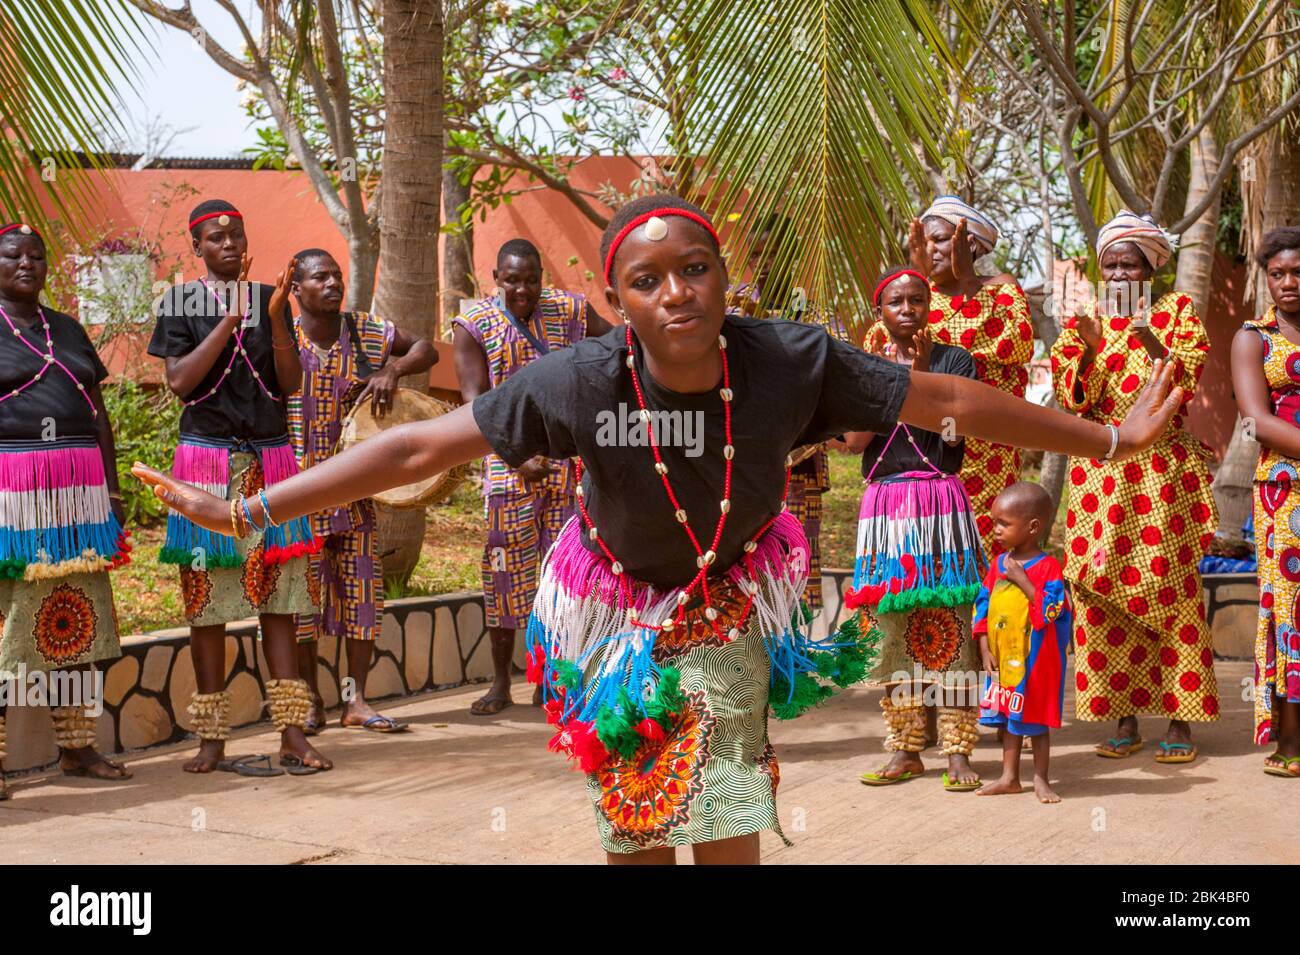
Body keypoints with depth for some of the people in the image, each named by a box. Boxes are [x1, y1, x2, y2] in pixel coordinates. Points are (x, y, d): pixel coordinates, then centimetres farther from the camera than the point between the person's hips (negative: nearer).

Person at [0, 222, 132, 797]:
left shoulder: (67, 329, 18)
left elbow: (97, 413, 19)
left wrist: (110, 487, 12)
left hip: (76, 490, 6)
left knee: (74, 621, 7)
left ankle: (76, 748, 14)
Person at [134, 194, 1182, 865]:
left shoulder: (791, 362, -27)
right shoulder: (578, 383, -30)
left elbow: (948, 399, -16)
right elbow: (418, 447, -25)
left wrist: (1109, 437, -8)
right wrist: (246, 510, -26)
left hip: (730, 615, 1)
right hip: (614, 620, -1)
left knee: (730, 835, 3)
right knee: (633, 828, 13)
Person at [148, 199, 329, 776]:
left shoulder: (269, 298, 10)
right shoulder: (181, 302, 3)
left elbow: (290, 383, 3)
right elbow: (179, 382, -9)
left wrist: (276, 317, -10)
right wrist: (231, 318, -14)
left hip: (269, 458, 2)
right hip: (207, 457, -2)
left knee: (279, 596, -1)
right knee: (206, 598, -1)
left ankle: (293, 733, 0)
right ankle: (212, 738, 6)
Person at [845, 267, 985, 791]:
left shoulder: (953, 360, 5)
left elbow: (955, 431, -10)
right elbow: (854, 440, -2)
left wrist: (922, 371, -14)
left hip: (940, 502, -2)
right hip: (885, 503, 3)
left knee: (948, 625, -5)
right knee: (893, 627, 4)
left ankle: (957, 750, -2)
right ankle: (905, 749, 11)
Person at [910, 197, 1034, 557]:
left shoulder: (999, 288, 6)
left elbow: (1020, 345, -13)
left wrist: (967, 281, -14)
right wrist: (916, 275, -8)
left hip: (985, 450, -2)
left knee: (982, 543, -6)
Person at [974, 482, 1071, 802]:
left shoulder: (1046, 568, -13)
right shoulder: (998, 564, 6)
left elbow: (1052, 608, -24)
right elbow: (983, 604, 9)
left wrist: (1022, 579, -24)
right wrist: (985, 648, 2)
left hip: (1035, 660, -6)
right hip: (1002, 657, 6)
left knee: (1034, 718, 3)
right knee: (1008, 718, 15)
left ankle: (1041, 779, 15)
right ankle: (1009, 776, 25)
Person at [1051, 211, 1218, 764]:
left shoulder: (1178, 313, 6)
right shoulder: (1082, 323, 11)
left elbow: (1184, 385, -6)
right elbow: (1070, 396, 1)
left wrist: (1151, 342, -21)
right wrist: (1090, 347, -15)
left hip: (1163, 472, -2)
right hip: (1101, 475, 2)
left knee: (1170, 591, -4)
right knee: (1103, 590, -1)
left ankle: (1180, 721, 0)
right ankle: (1124, 718, 7)